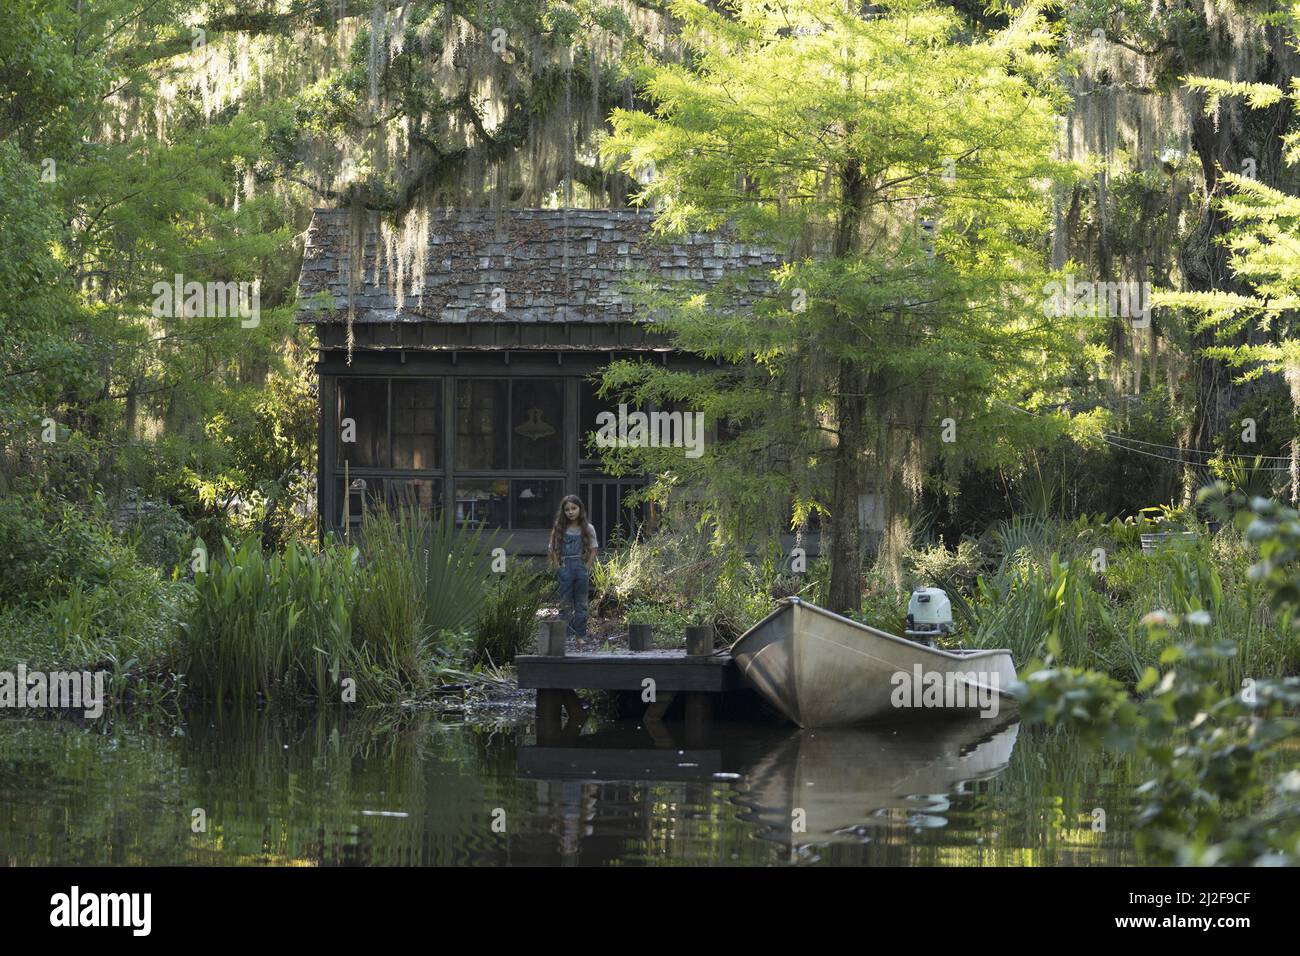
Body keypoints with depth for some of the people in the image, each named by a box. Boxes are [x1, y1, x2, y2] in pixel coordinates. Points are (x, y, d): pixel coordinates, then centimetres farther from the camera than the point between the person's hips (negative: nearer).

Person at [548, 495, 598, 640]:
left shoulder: (588, 529, 2)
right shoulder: (559, 529, 2)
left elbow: (593, 551, 3)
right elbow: (553, 550, 3)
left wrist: (586, 568, -6)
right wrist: (558, 568, -6)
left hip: (582, 569, 0)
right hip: (565, 568, 0)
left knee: (581, 605, 5)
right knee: (565, 604, 0)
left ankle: (580, 636, 10)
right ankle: (567, 637, 1)